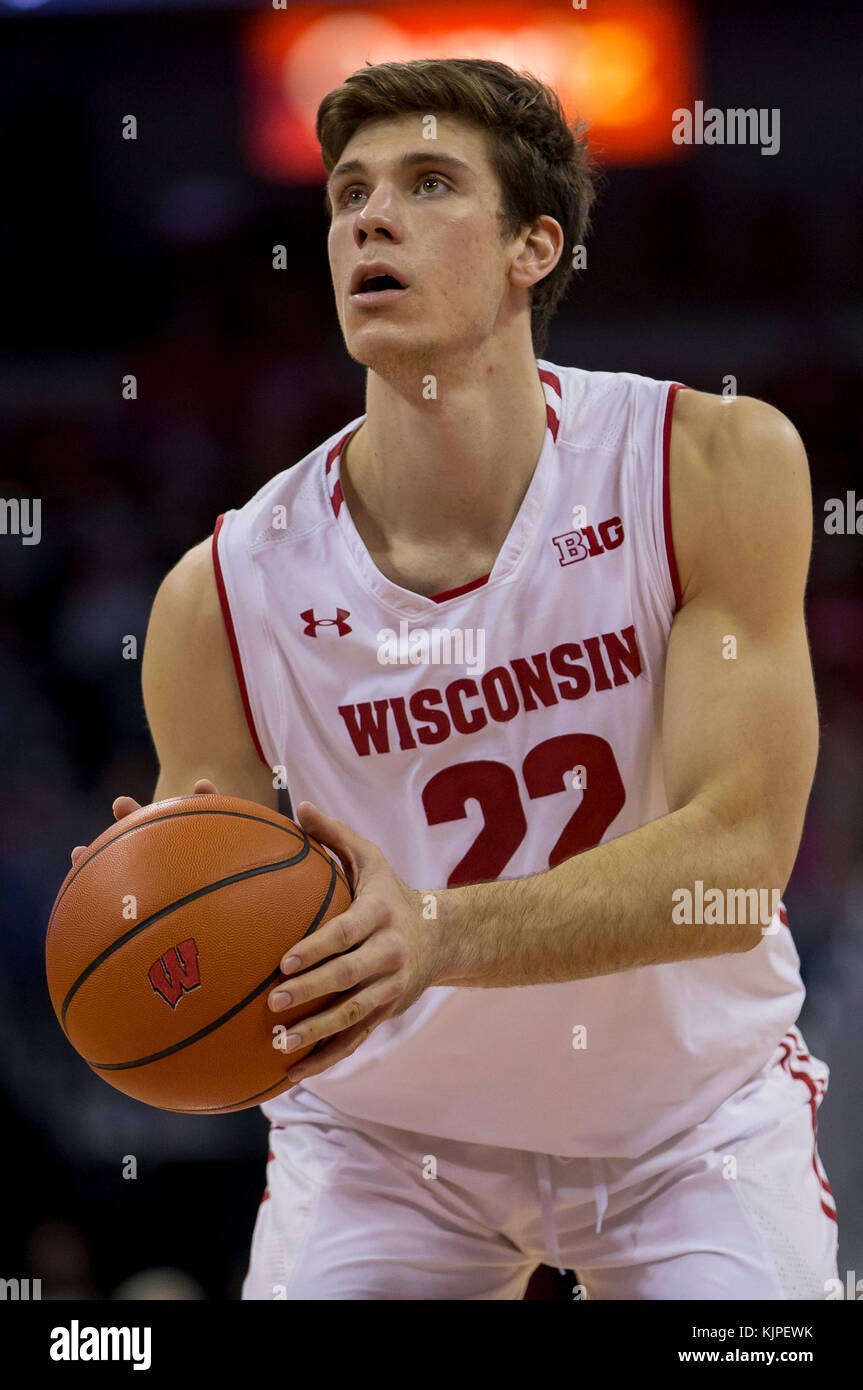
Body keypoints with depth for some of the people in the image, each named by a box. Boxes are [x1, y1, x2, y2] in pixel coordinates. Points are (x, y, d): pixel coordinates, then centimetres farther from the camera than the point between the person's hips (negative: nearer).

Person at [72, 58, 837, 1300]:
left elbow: (734, 861, -26)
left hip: (692, 1114, 0)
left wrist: (437, 934, -42)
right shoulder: (222, 597, -18)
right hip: (383, 1124, 1)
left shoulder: (716, 466, -20)